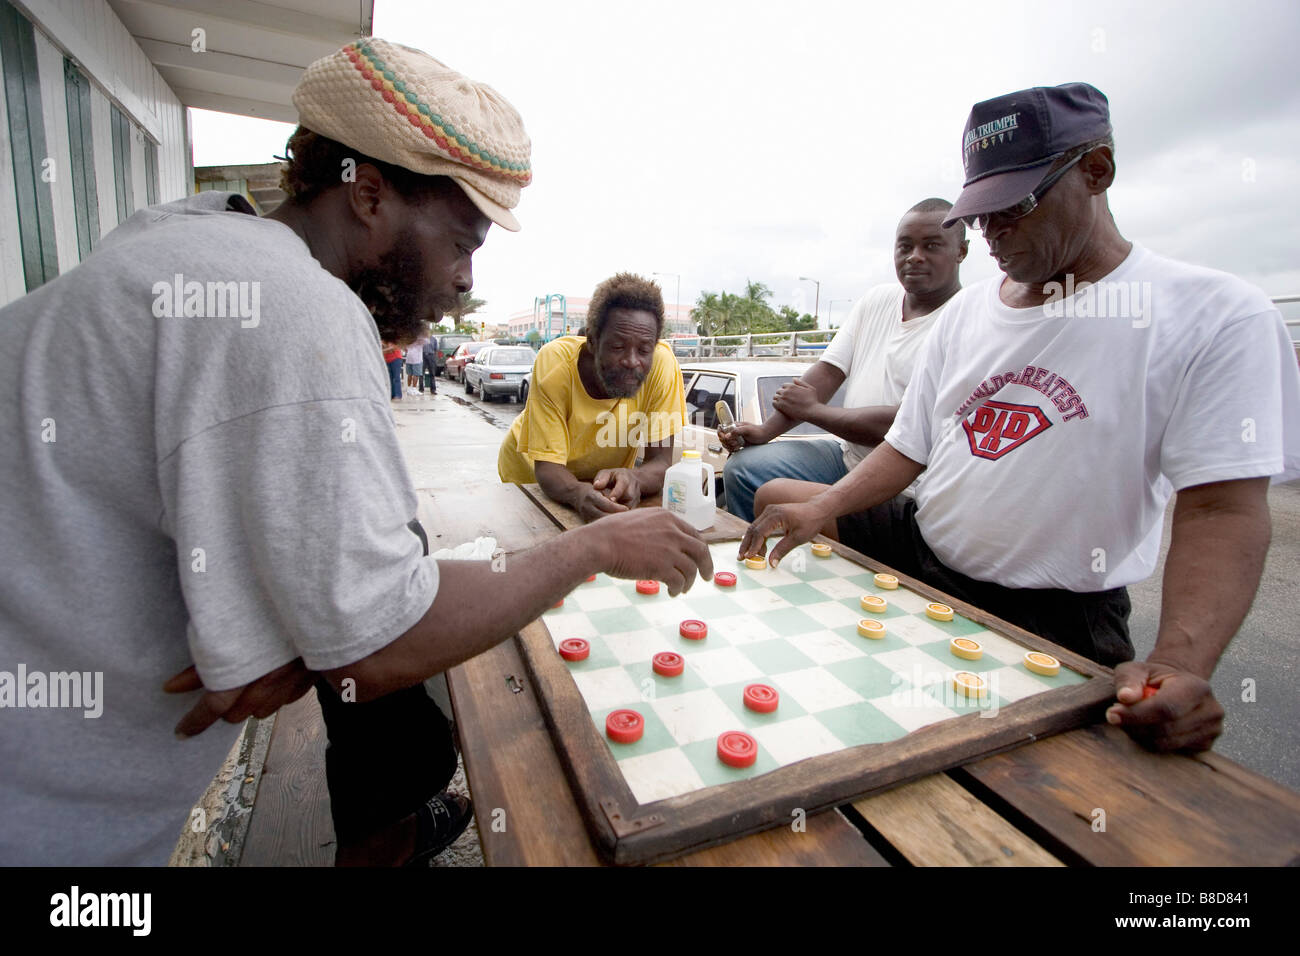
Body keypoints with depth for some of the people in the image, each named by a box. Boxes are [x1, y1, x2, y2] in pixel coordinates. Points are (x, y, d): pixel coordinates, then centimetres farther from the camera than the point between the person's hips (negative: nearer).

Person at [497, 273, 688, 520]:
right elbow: (547, 467, -26)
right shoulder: (554, 361, -28)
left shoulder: (662, 363, -25)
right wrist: (578, 492, -48)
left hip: (608, 481, 2)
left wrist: (632, 479, -45)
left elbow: (662, 463, -23)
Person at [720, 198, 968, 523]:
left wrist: (812, 410, -10)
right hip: (848, 456, 7)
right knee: (740, 469, -7)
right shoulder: (878, 299, 11)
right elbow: (827, 372, 4)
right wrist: (764, 431, -8)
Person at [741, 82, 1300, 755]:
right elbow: (909, 447, 8)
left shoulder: (1219, 316, -7)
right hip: (915, 549, 6)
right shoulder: (965, 310, 8)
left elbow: (1221, 508, -15)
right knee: (776, 498, 4)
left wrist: (1178, 665, -30)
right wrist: (822, 509, -9)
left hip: (1053, 616, -5)